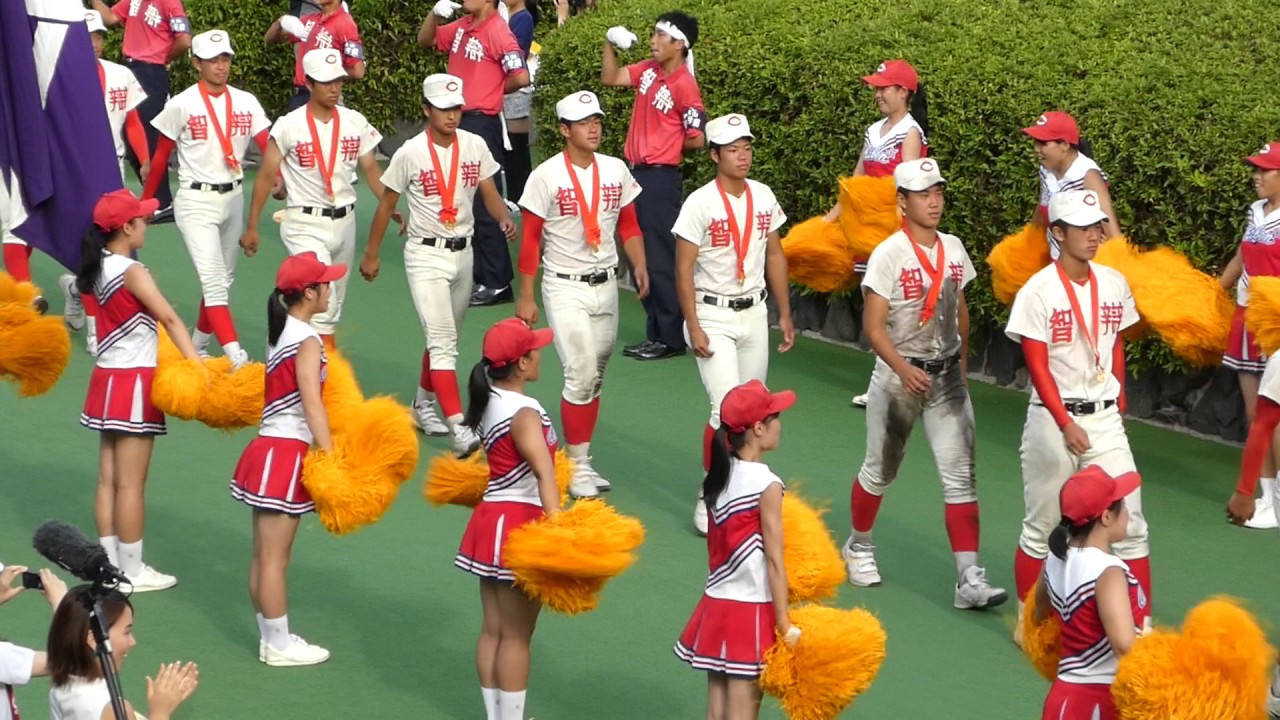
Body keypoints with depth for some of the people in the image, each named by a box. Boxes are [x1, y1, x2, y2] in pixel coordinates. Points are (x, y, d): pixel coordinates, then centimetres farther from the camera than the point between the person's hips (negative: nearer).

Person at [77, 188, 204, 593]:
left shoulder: (100, 268, 8)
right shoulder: (132, 272, -17)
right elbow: (169, 319, -23)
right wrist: (197, 365, -29)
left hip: (108, 378, 8)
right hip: (132, 383, -8)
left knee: (108, 479, 10)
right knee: (130, 484, -2)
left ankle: (111, 564, 16)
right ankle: (132, 571, 4)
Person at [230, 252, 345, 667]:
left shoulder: (281, 332, 11)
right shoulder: (307, 341, -14)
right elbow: (312, 405, -22)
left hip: (270, 448, 9)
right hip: (286, 454, -9)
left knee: (265, 556, 13)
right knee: (274, 558, -2)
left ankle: (271, 638, 21)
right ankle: (278, 645, 4)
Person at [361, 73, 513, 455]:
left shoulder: (475, 146, 0)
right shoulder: (410, 154, -11)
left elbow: (490, 194, 3)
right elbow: (387, 204, 0)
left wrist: (505, 219, -19)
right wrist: (371, 254, 6)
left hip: (463, 253, 5)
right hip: (426, 255, -5)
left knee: (444, 337, 18)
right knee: (442, 341, -15)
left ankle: (423, 404, 39)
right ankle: (458, 428, -23)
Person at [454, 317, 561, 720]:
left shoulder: (487, 403, 5)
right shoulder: (524, 414, -20)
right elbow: (544, 474, -33)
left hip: (491, 518, 8)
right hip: (520, 524, -8)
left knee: (493, 630, 14)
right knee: (517, 636, 0)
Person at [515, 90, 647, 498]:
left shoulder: (616, 171, 3)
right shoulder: (547, 176, -10)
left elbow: (629, 225, 12)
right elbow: (530, 239, -7)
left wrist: (639, 266, -5)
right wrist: (526, 296, -7)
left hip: (606, 285, 5)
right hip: (565, 287, -5)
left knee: (595, 376, 10)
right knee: (581, 375, -10)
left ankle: (582, 459, 20)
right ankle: (577, 467, 0)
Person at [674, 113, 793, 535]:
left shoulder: (763, 197, 3)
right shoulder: (700, 204, -14)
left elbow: (774, 255, 13)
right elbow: (684, 269, -12)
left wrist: (785, 314, 13)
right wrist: (693, 327, -16)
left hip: (755, 313, 6)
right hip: (714, 316, -6)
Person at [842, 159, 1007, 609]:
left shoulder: (953, 249, 3)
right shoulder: (889, 255, -14)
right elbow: (874, 325, -17)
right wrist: (904, 370, -30)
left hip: (947, 376, 4)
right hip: (898, 374, -4)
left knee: (960, 477, -5)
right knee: (880, 470, 13)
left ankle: (969, 580, -9)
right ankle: (859, 546, 39)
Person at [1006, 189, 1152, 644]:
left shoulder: (1114, 284, 5)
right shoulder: (1038, 292, -10)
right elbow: (1038, 366, -12)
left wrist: (1118, 405, 12)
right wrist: (1065, 424, -18)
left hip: (1105, 418, 4)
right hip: (1053, 419, -4)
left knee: (1131, 525, 0)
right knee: (1042, 529, 6)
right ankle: (1027, 620, 21)